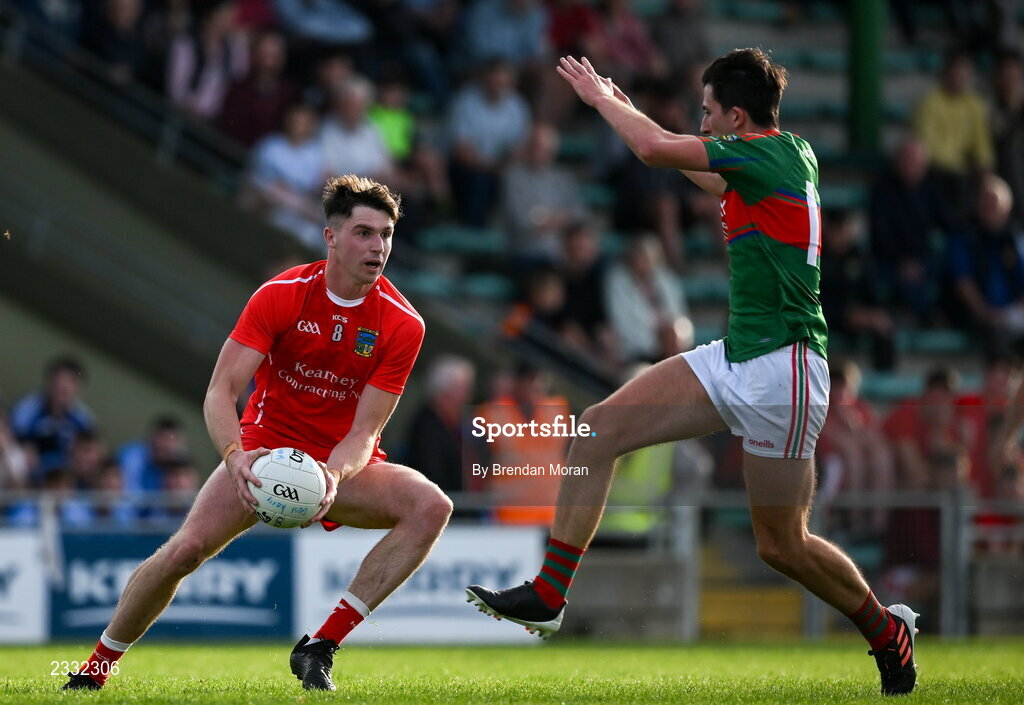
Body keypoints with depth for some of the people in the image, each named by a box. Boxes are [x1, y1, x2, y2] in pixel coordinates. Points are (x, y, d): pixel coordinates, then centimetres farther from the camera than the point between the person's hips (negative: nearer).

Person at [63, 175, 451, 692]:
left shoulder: (402, 323, -11)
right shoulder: (280, 296, -12)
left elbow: (365, 431, -13)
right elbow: (221, 391, -17)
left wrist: (334, 475, -35)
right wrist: (235, 455, -38)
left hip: (344, 465, 1)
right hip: (267, 448, -1)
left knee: (431, 507, -27)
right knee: (185, 549, -22)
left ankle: (320, 646, -24)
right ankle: (95, 669, 1)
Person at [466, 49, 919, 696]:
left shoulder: (772, 154, -17)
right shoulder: (792, 154, 11)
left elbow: (656, 148, -23)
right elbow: (717, 180, 34)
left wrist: (603, 97, -5)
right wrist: (627, 110, 33)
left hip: (782, 369, -9)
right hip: (734, 357, 9)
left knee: (782, 545, 2)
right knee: (599, 428, -3)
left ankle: (888, 632, 25)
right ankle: (549, 595, -2)